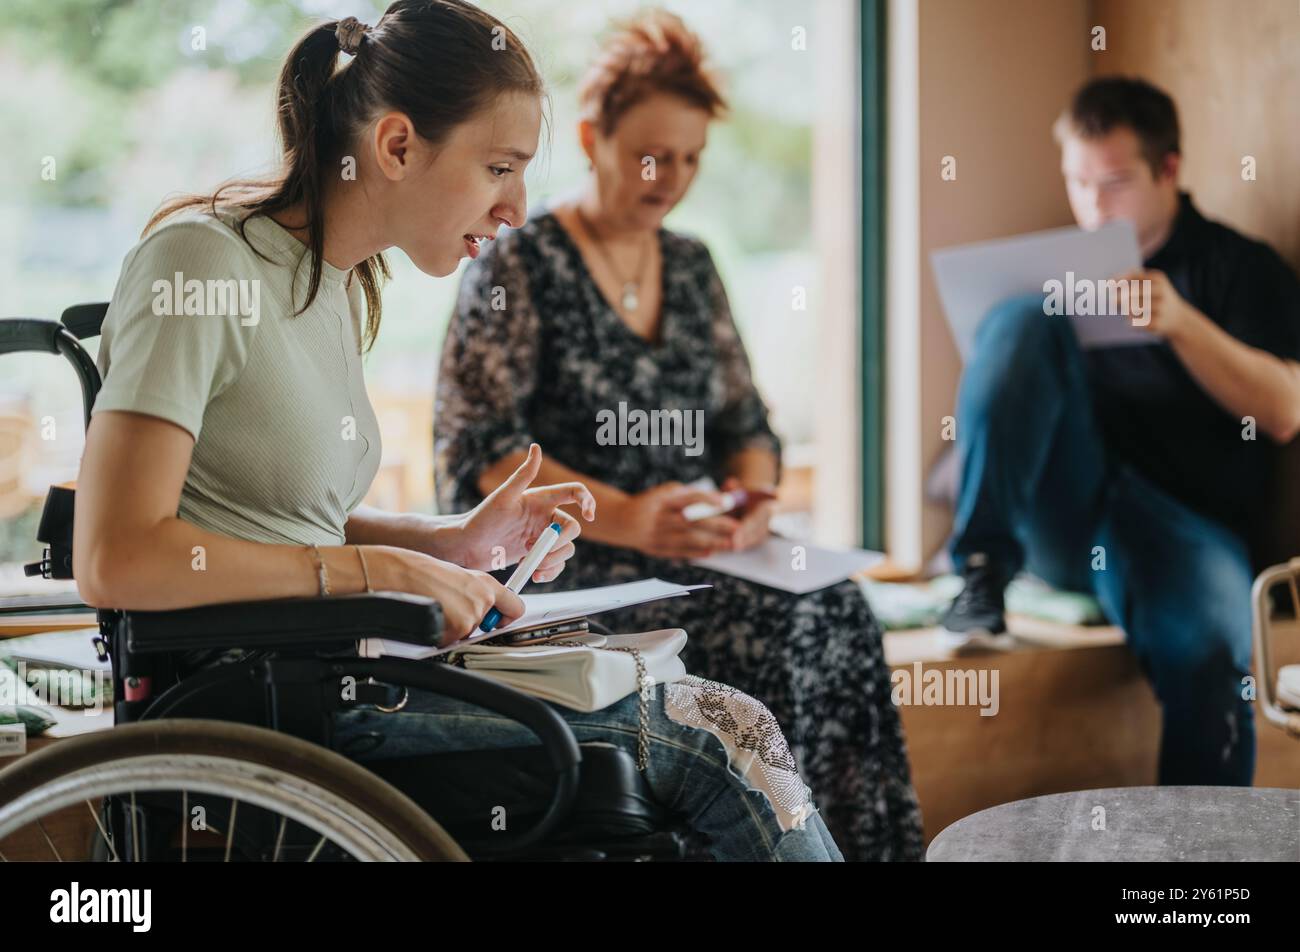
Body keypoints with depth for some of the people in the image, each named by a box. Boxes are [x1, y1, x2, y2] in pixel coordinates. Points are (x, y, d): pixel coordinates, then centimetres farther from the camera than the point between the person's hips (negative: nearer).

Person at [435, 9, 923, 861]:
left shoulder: (690, 266, 17)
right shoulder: (518, 265, -3)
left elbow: (745, 423, 18)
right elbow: (482, 450, -11)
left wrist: (754, 493, -7)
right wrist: (624, 516, -24)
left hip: (686, 554, 6)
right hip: (557, 565, -5)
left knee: (839, 609, -23)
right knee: (769, 631, -29)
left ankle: (858, 842, -17)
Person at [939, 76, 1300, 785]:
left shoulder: (1242, 269, 13)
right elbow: (1008, 378, 22)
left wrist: (1181, 323, -12)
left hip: (1183, 515, -2)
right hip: (1058, 506, 3)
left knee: (1209, 648, -35)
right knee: (1020, 322, -22)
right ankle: (983, 567, -29)